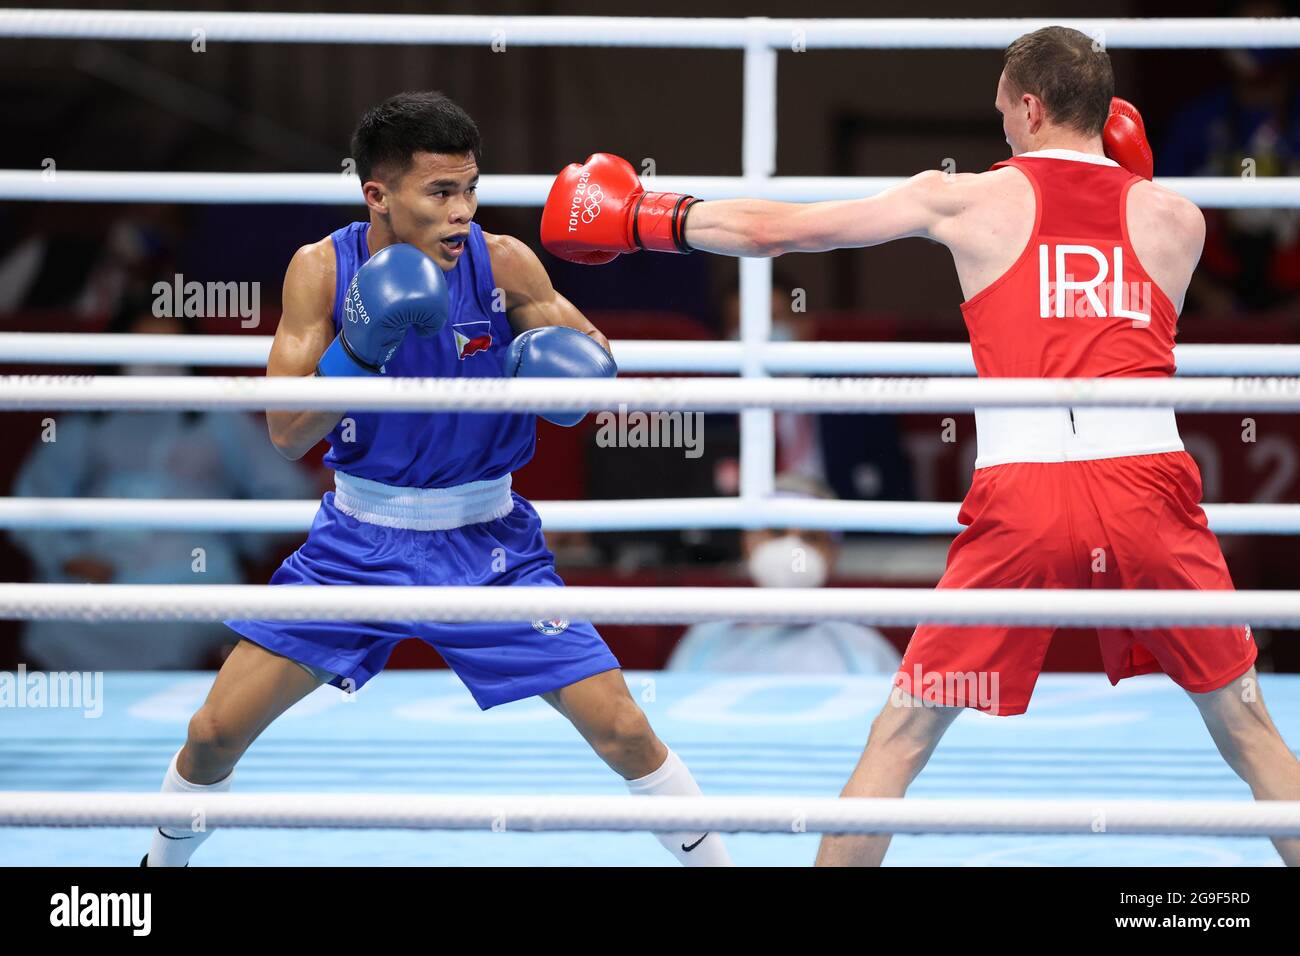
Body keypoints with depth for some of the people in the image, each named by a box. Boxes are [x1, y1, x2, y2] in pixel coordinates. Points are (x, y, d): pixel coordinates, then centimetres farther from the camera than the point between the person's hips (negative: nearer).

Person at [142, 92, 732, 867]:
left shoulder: (505, 264, -15)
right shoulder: (323, 271, -13)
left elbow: (592, 358, -3)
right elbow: (285, 436, -15)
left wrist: (569, 369, -28)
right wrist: (360, 349, -32)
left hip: (486, 540, -1)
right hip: (361, 538, 1)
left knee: (624, 731, -9)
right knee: (217, 731, 0)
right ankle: (164, 862, 28)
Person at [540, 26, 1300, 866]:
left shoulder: (971, 200, 10)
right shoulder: (1175, 216, 13)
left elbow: (768, 231, 14)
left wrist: (645, 218, 28)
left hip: (1023, 496, -1)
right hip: (1151, 486, 1)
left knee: (902, 734, 11)